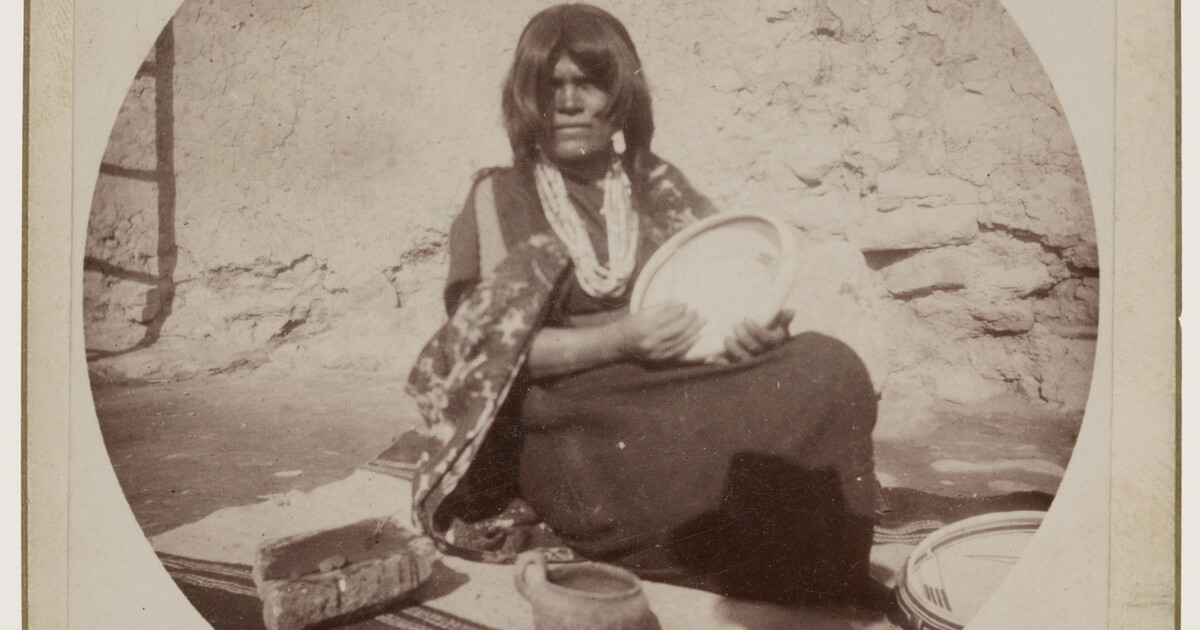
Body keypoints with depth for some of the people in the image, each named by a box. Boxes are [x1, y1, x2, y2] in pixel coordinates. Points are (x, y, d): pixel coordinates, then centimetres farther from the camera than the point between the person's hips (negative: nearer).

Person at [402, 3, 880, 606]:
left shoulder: (658, 186, 14)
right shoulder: (499, 197, 3)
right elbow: (492, 345, -5)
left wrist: (763, 323, -16)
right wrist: (619, 340, -20)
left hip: (675, 402, 4)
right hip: (572, 432, -4)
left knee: (829, 370, -22)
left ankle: (814, 576, -10)